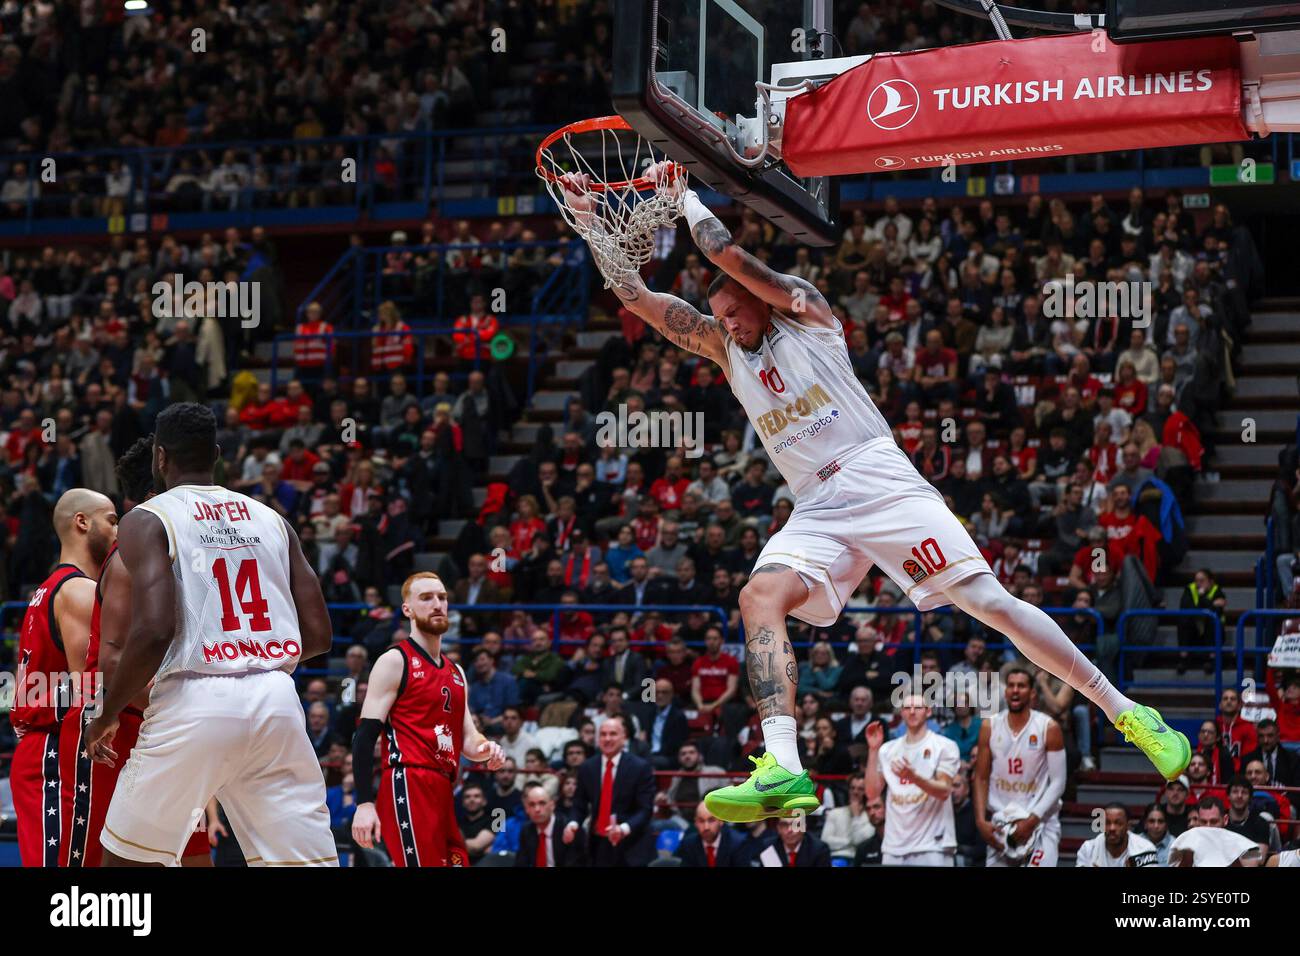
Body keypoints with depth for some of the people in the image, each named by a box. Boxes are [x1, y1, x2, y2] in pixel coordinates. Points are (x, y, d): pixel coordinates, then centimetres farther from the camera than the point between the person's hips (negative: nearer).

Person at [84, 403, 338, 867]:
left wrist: (105, 716, 0)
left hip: (195, 703, -4)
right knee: (308, 861, 3)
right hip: (276, 701, 4)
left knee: (126, 859, 11)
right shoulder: (272, 520, 16)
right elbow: (318, 635, 12)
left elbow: (153, 632, -13)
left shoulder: (146, 520, 1)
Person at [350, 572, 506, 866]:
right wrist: (364, 803, -18)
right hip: (408, 786, -8)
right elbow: (365, 737, -8)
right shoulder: (394, 661, -2)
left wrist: (485, 749, -1)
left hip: (443, 792, 8)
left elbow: (468, 739, 24)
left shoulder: (455, 672, 21)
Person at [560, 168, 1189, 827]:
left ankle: (1125, 713, -5)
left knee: (991, 603, -13)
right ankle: (783, 769, -39)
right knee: (760, 596, -25)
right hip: (817, 511, 5)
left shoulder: (803, 311, 8)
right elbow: (641, 300, 14)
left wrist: (683, 195, 7)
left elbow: (731, 257, -5)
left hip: (881, 481, -5)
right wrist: (592, 223, 7)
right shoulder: (726, 350, 21)